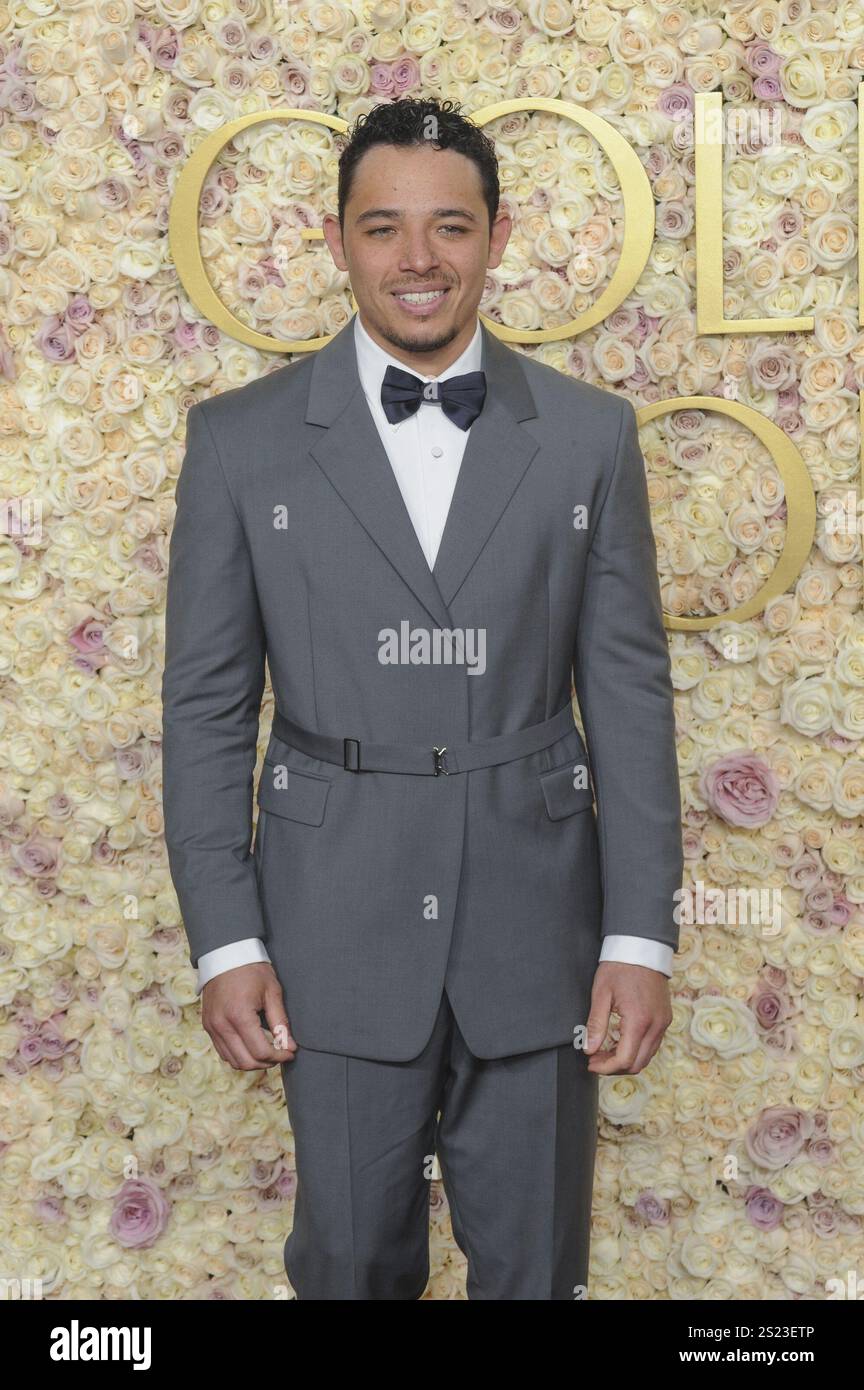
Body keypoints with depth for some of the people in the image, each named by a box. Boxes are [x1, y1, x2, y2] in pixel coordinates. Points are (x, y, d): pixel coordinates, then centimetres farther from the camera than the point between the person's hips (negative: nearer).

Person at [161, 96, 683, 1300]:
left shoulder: (589, 435, 1)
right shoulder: (242, 439, -1)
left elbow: (629, 693, 1)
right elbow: (206, 704, 0)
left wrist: (641, 935, -3)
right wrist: (224, 939, -5)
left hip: (535, 923, 1)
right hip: (337, 925, 0)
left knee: (535, 1266, 14)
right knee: (352, 1262, 15)